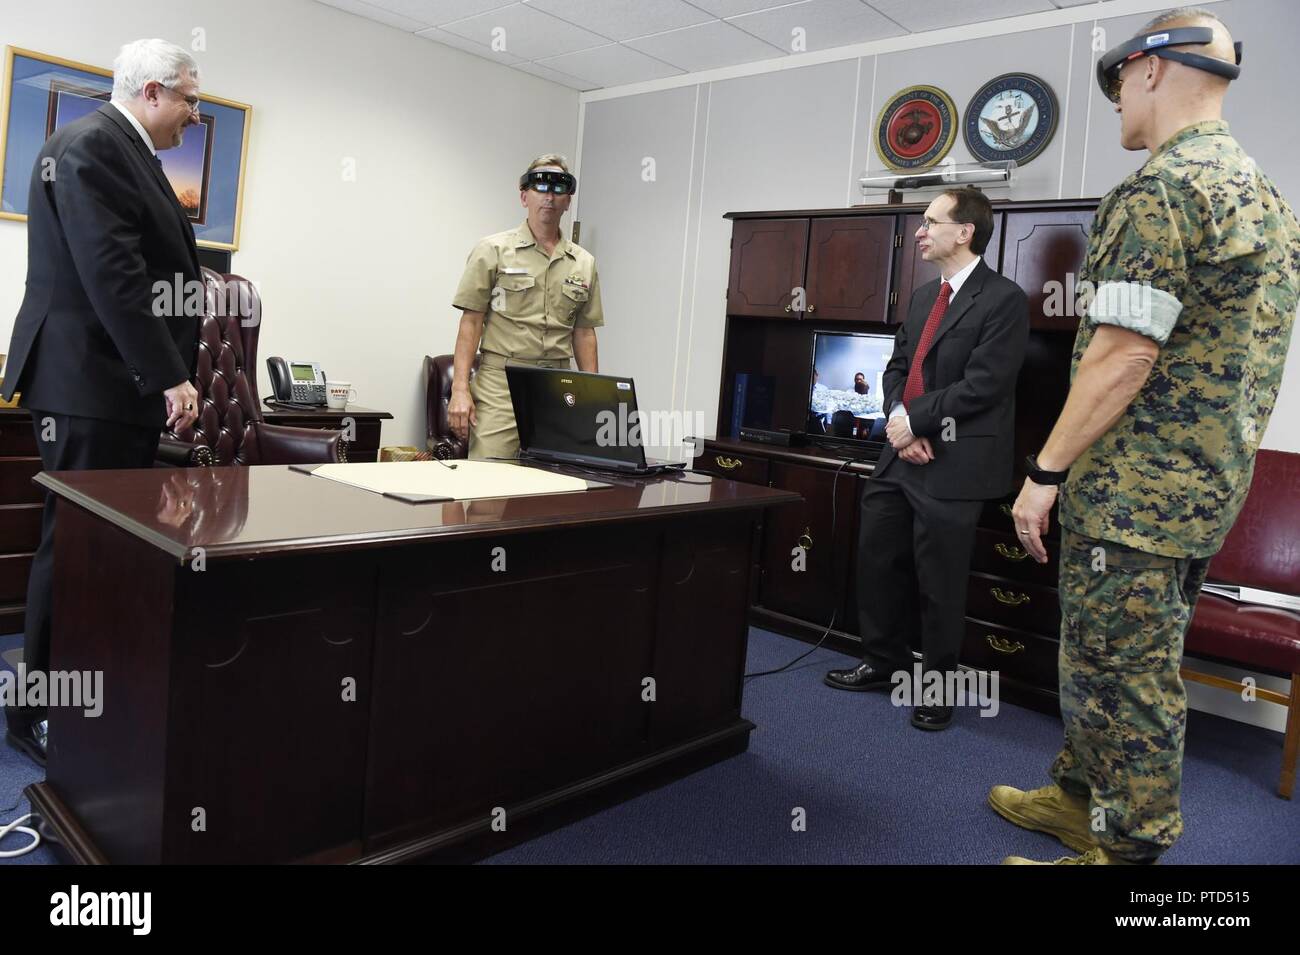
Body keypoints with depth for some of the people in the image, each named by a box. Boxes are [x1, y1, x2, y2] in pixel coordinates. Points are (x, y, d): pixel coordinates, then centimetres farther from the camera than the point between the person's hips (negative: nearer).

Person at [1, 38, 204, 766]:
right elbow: (112, 272, -21)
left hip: (126, 382, 10)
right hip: (93, 382, -10)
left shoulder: (130, 153, 19)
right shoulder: (91, 145, -11)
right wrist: (169, 377, -21)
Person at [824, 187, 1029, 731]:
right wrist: (899, 420, -6)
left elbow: (982, 385, -18)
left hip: (953, 463, -8)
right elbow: (897, 367, 13)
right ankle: (884, 663, 32)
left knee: (939, 581, 3)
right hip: (902, 454, 8)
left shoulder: (1003, 300, -10)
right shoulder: (922, 296, 16)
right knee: (876, 559, 14)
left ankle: (938, 687, 22)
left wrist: (915, 421, -13)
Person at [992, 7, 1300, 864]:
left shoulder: (1163, 188, -15)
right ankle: (1079, 798, 35)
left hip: (1135, 489, -10)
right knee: (1105, 656, 20)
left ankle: (1126, 847, 16)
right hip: (1210, 480, 10)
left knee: (1125, 672, 2)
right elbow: (1224, 354, 18)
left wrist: (1046, 471, -16)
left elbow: (1124, 355, -22)